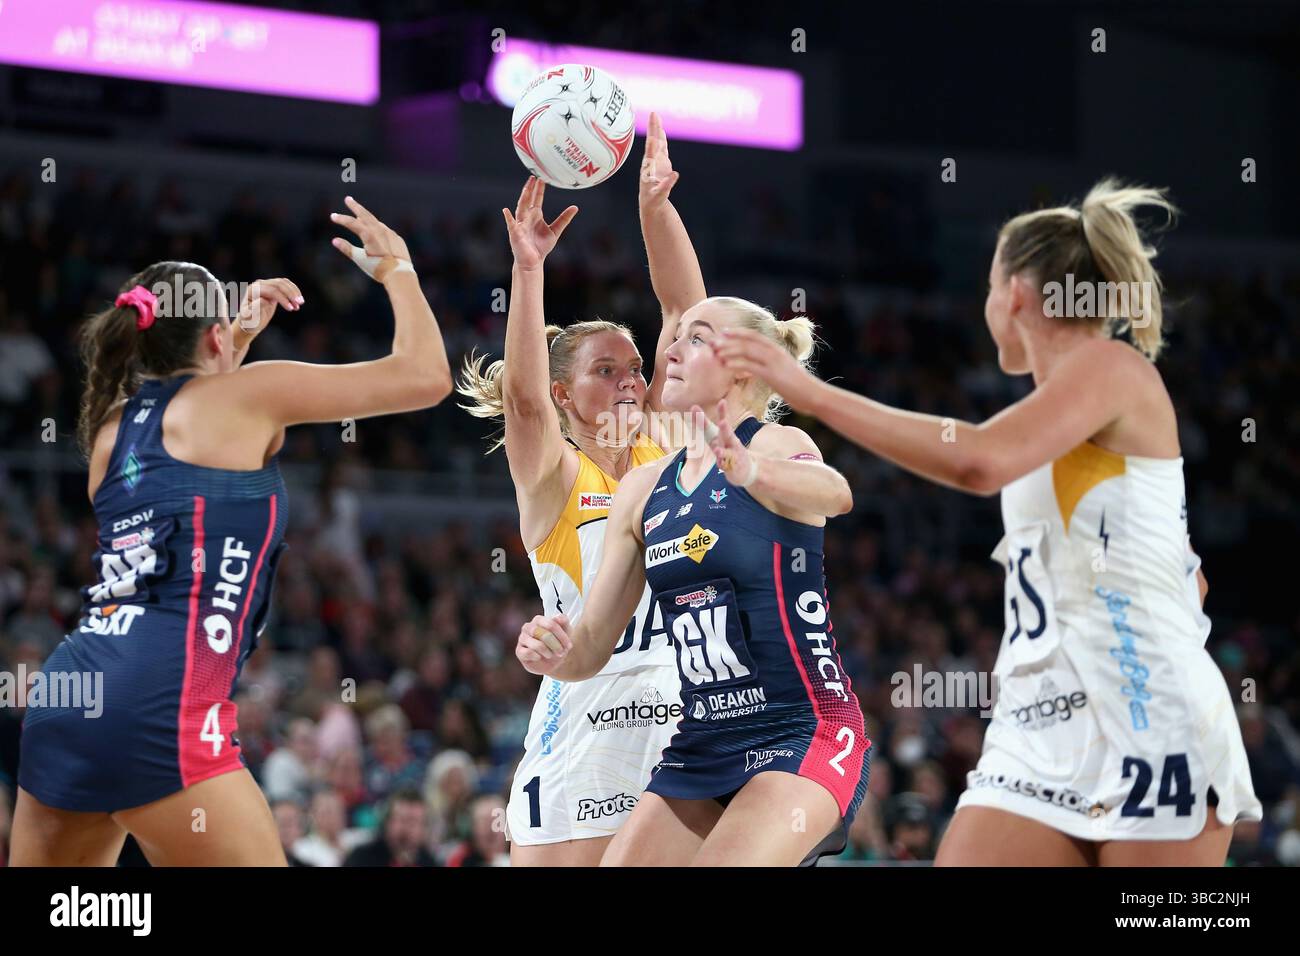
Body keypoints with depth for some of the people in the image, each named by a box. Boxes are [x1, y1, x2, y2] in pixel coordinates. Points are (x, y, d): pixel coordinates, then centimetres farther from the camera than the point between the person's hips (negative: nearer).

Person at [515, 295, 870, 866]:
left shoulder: (776, 444, -7)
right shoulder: (643, 489, 11)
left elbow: (834, 494, -33)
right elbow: (590, 648, 11)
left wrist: (752, 471, -55)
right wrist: (552, 652, -14)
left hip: (803, 734, -7)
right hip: (701, 746, 7)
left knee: (724, 863, -27)